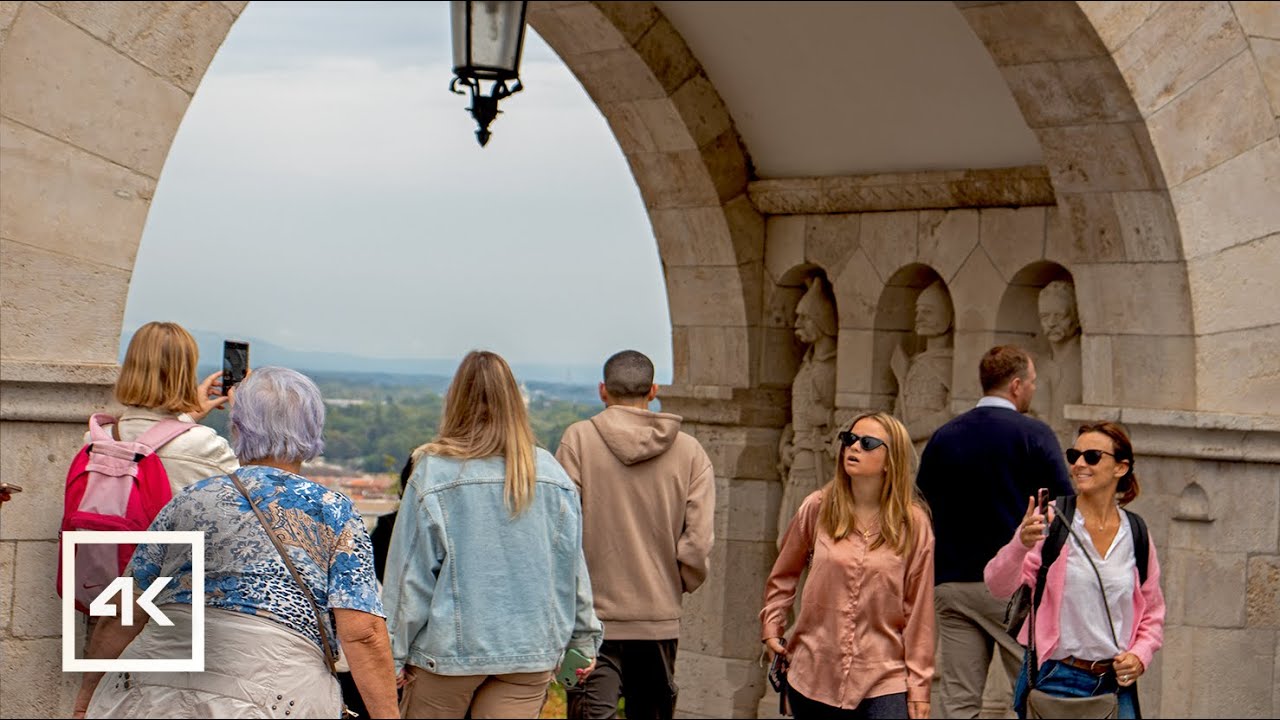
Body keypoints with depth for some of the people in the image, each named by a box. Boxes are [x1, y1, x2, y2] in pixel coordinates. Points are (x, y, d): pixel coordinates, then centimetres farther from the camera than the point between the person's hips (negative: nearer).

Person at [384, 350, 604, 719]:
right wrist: (584, 639, 18)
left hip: (450, 646, -2)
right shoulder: (552, 474, 1)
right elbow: (572, 568, 7)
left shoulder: (433, 472, -9)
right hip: (532, 648, 3)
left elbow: (410, 575, -6)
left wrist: (396, 652, 1)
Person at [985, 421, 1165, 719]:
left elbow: (1152, 613, 17)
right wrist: (1021, 544, -35)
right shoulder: (1049, 520, -4)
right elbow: (999, 585, -16)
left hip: (1116, 686, 3)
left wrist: (1140, 656, -2)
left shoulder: (1136, 534, 7)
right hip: (1055, 681, -3)